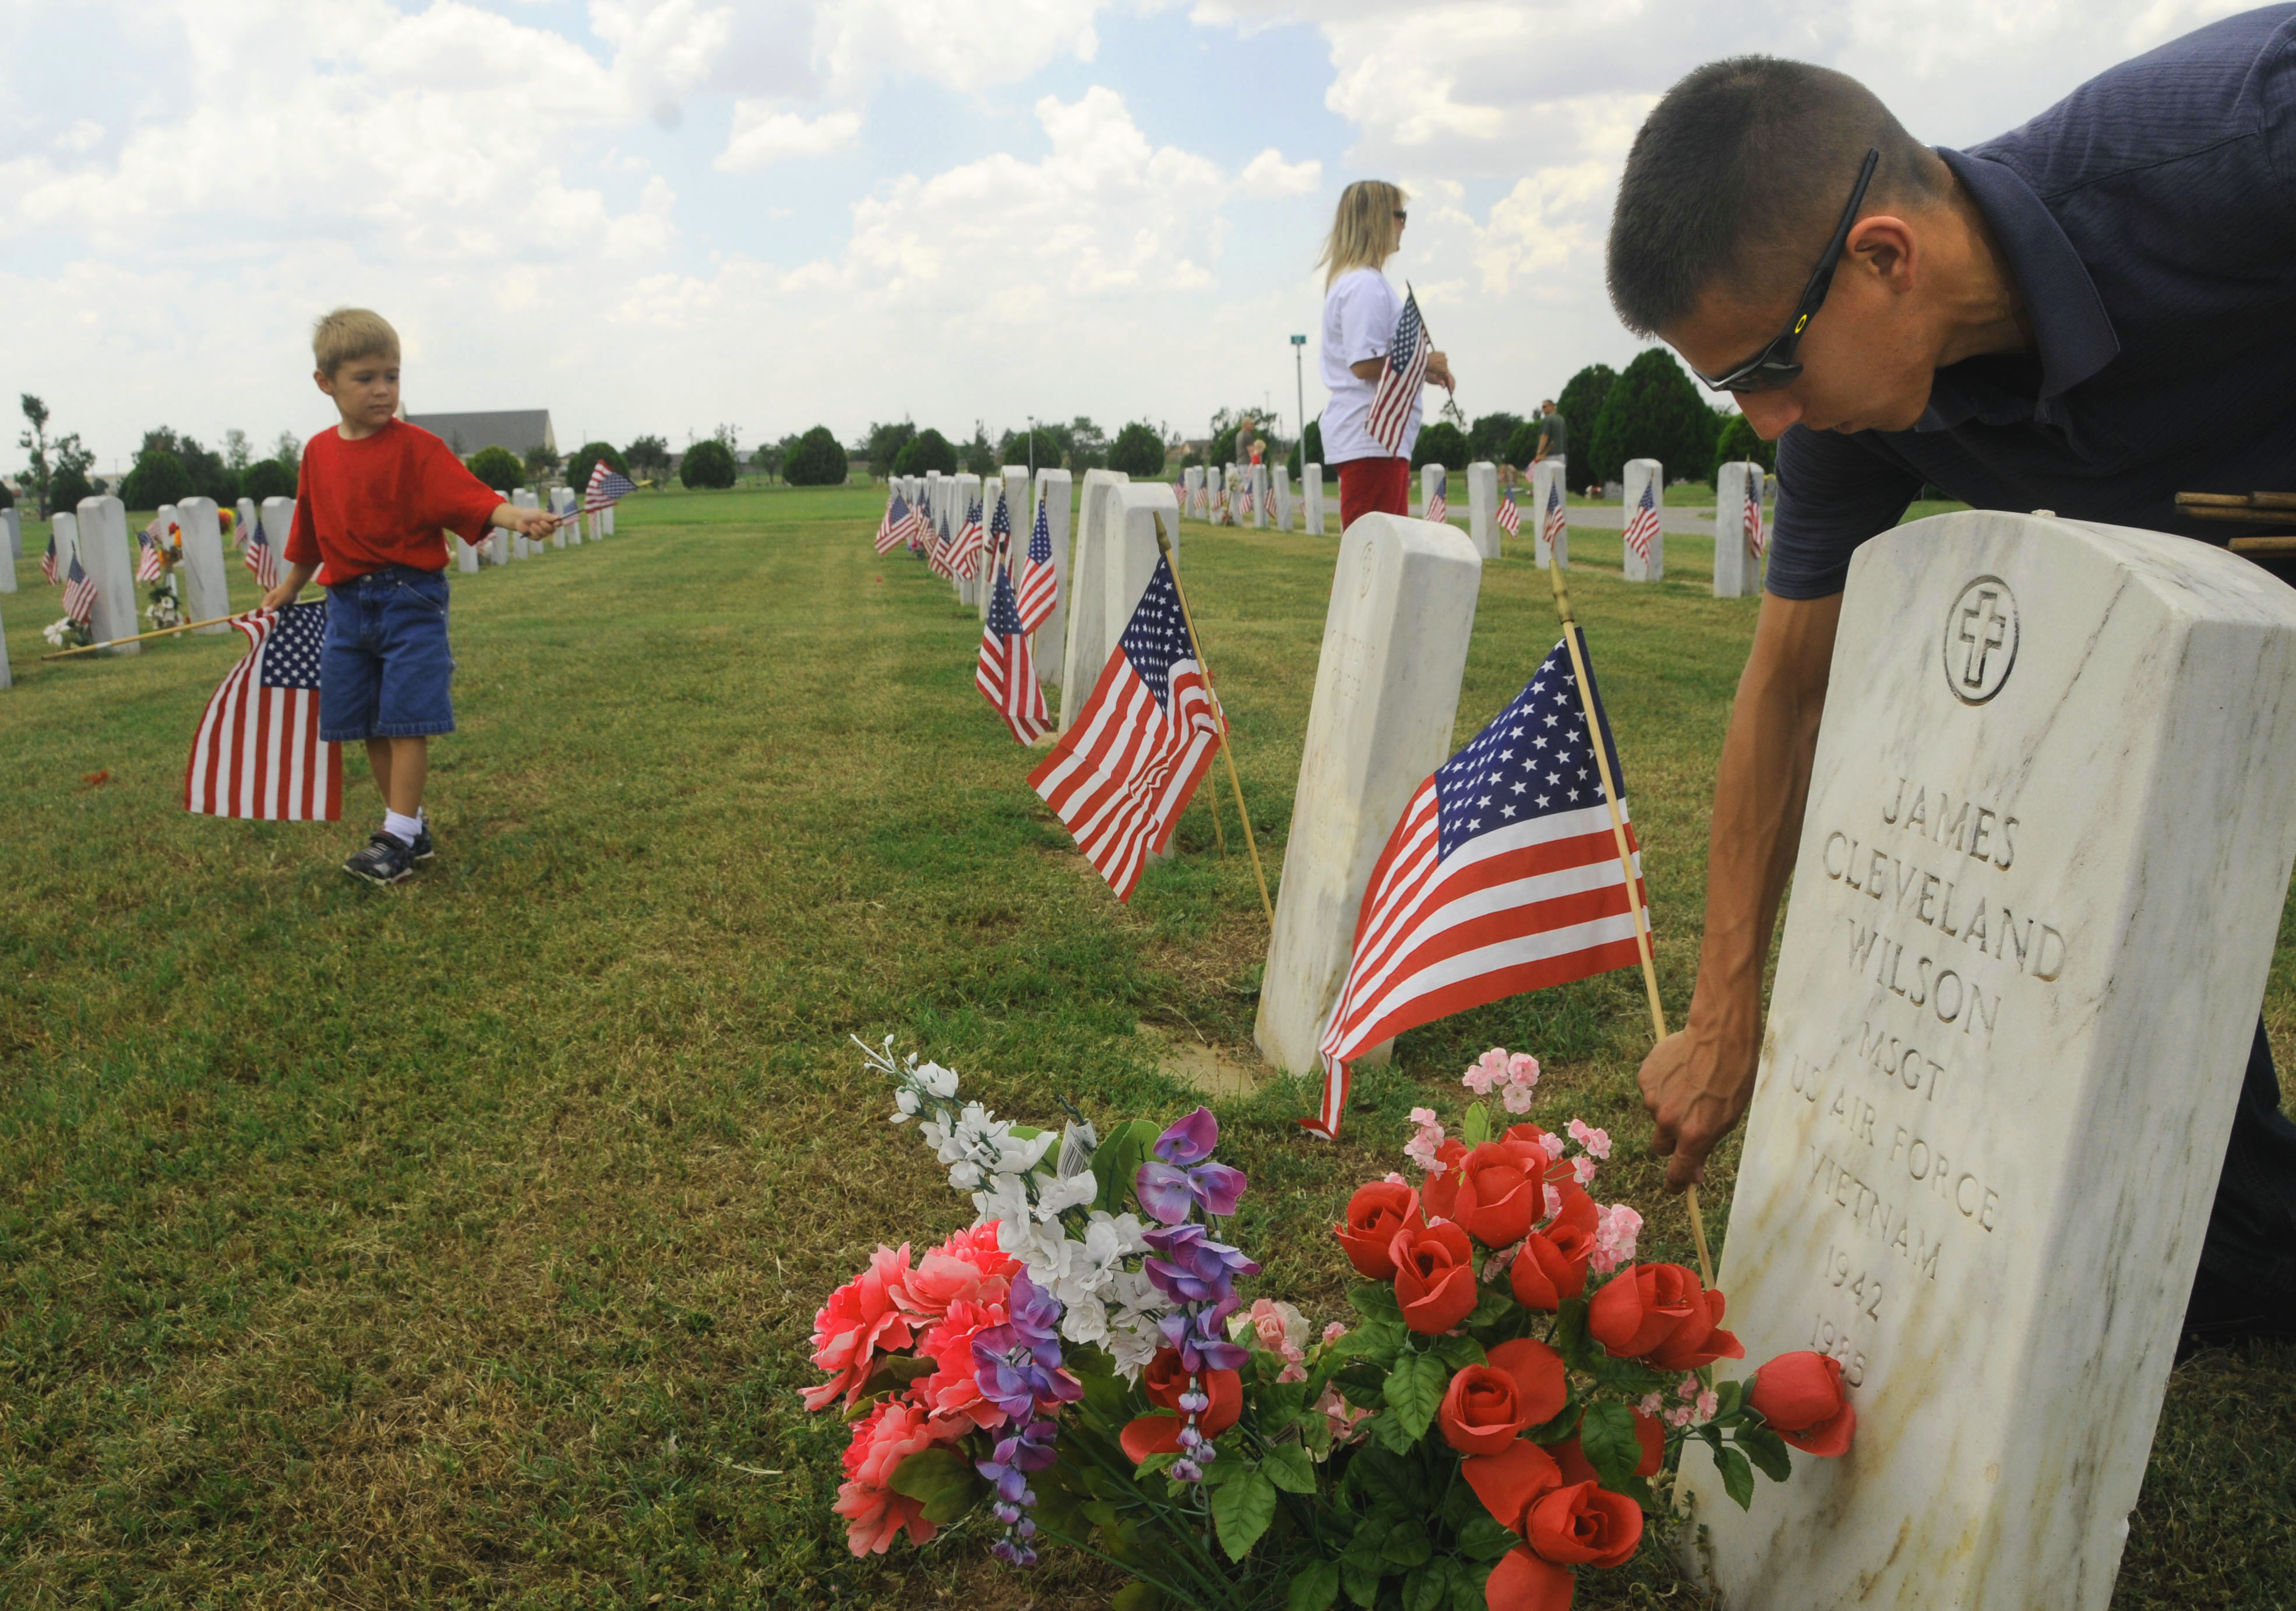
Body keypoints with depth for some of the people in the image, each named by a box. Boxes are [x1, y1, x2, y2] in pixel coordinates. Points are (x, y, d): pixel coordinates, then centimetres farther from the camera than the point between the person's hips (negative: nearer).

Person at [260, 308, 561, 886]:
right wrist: (289, 586, 32)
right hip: (347, 602, 6)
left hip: (409, 596, -6)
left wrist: (517, 516, -40)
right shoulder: (319, 453, 9)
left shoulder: (415, 447, -8)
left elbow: (470, 497, -21)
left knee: (406, 718, -8)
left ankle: (398, 837, -1)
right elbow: (311, 532, 22)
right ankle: (412, 828, 21)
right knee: (368, 724, 10)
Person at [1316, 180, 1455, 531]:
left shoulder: (1357, 281, 20)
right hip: (1370, 438, -11)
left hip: (1384, 436, 11)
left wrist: (1424, 372, 12)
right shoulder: (1365, 284, -12)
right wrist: (1424, 362, -9)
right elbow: (1364, 364, -20)